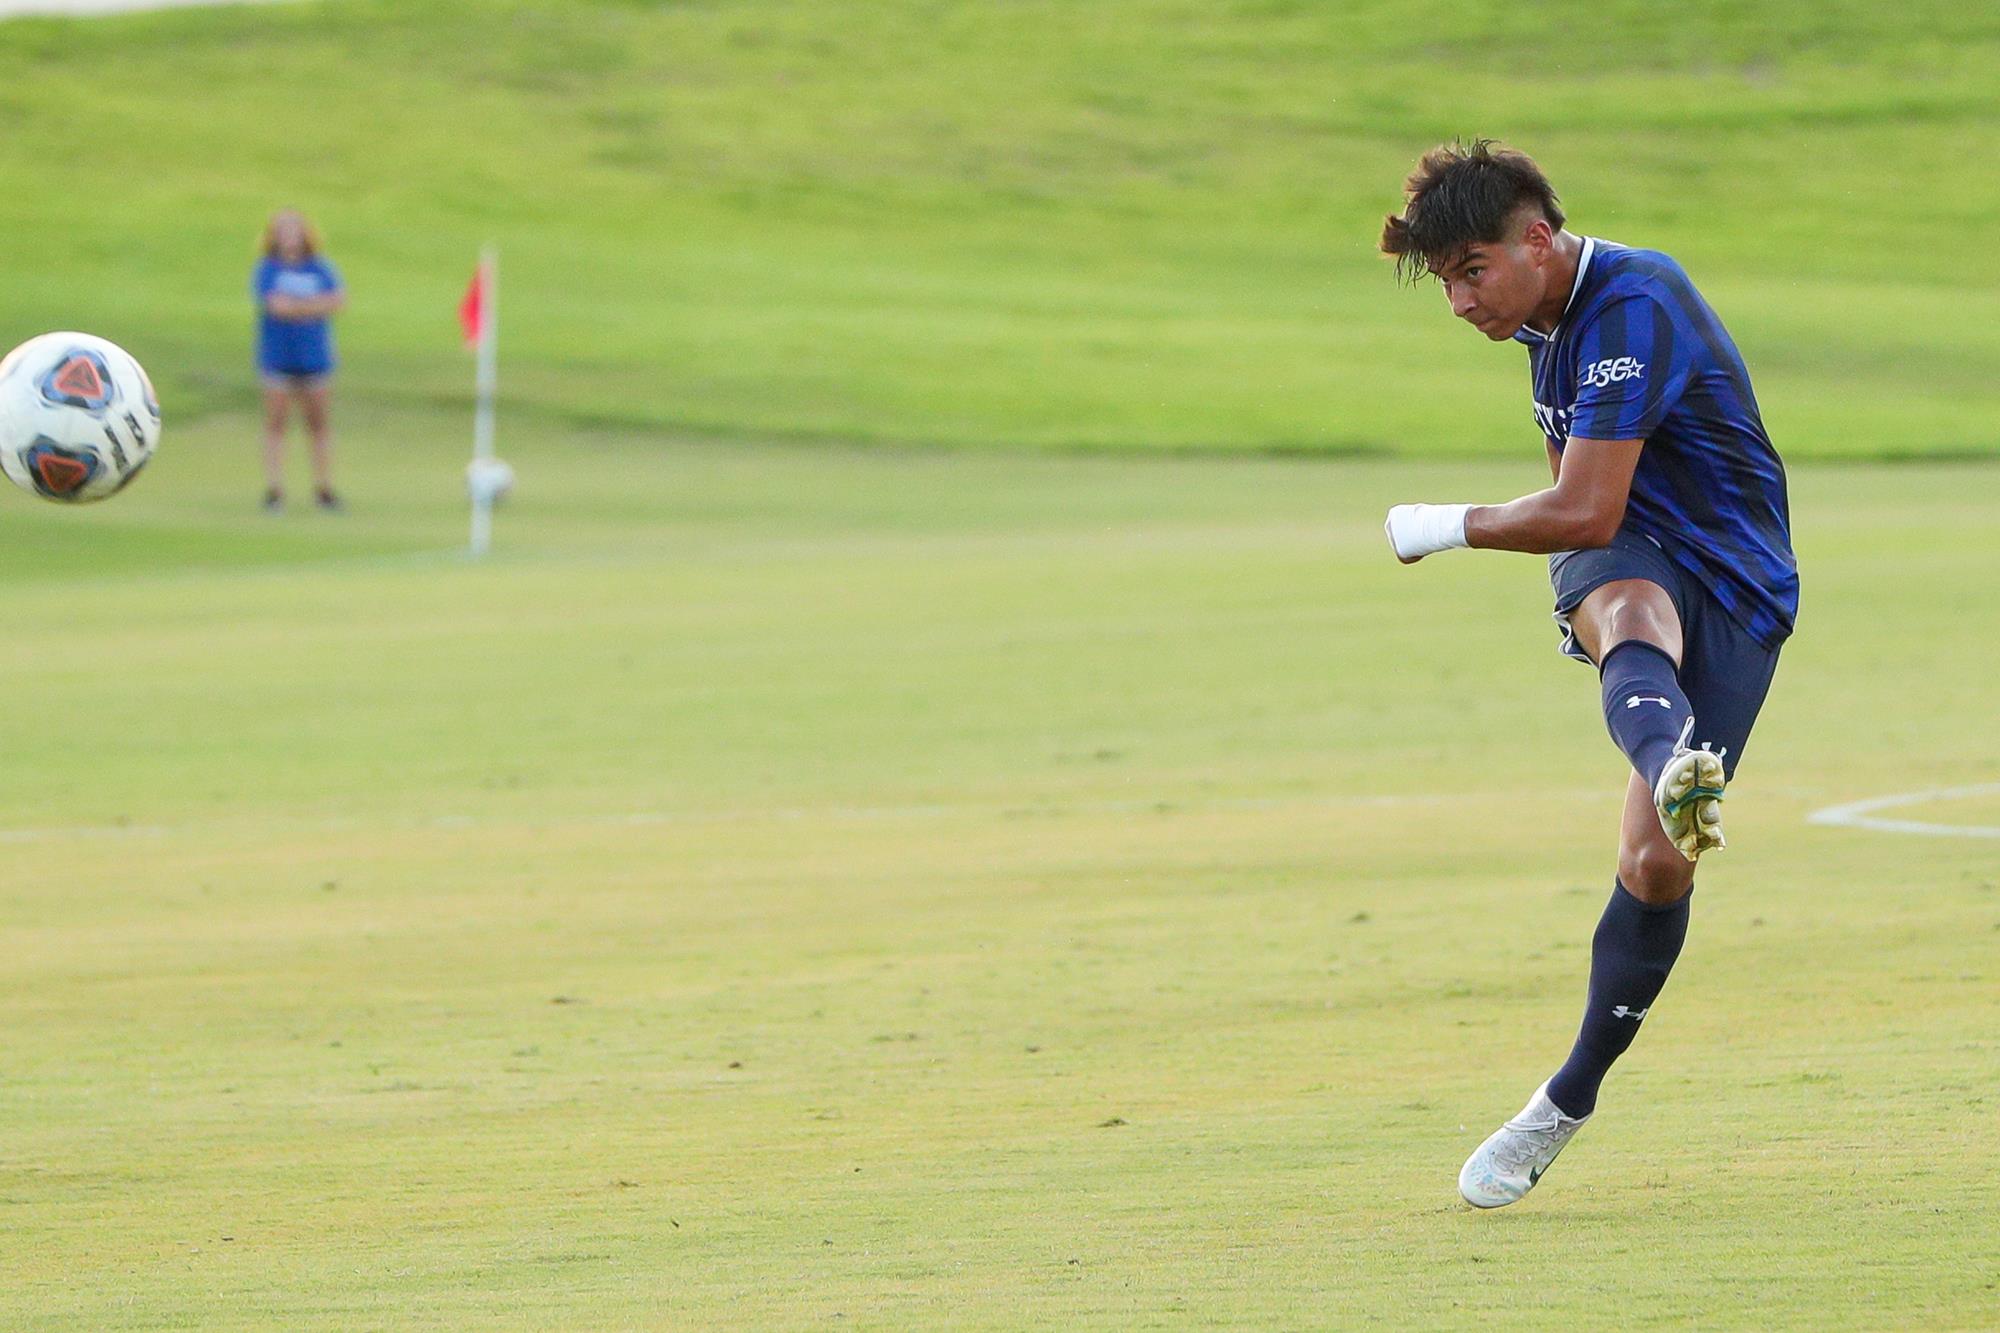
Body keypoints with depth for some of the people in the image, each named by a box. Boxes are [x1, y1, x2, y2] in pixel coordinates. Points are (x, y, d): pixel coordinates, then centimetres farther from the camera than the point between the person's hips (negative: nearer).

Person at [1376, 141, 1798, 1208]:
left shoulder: (1632, 310, -21)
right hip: (1623, 560, 6)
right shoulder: (1548, 319, 10)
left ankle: (1570, 1100, 8)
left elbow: (1583, 515, -25)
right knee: (1630, 622, -36)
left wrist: (1446, 527, -12)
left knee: (1657, 863, -12)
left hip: (1733, 587, -6)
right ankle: (1674, 770, -72)